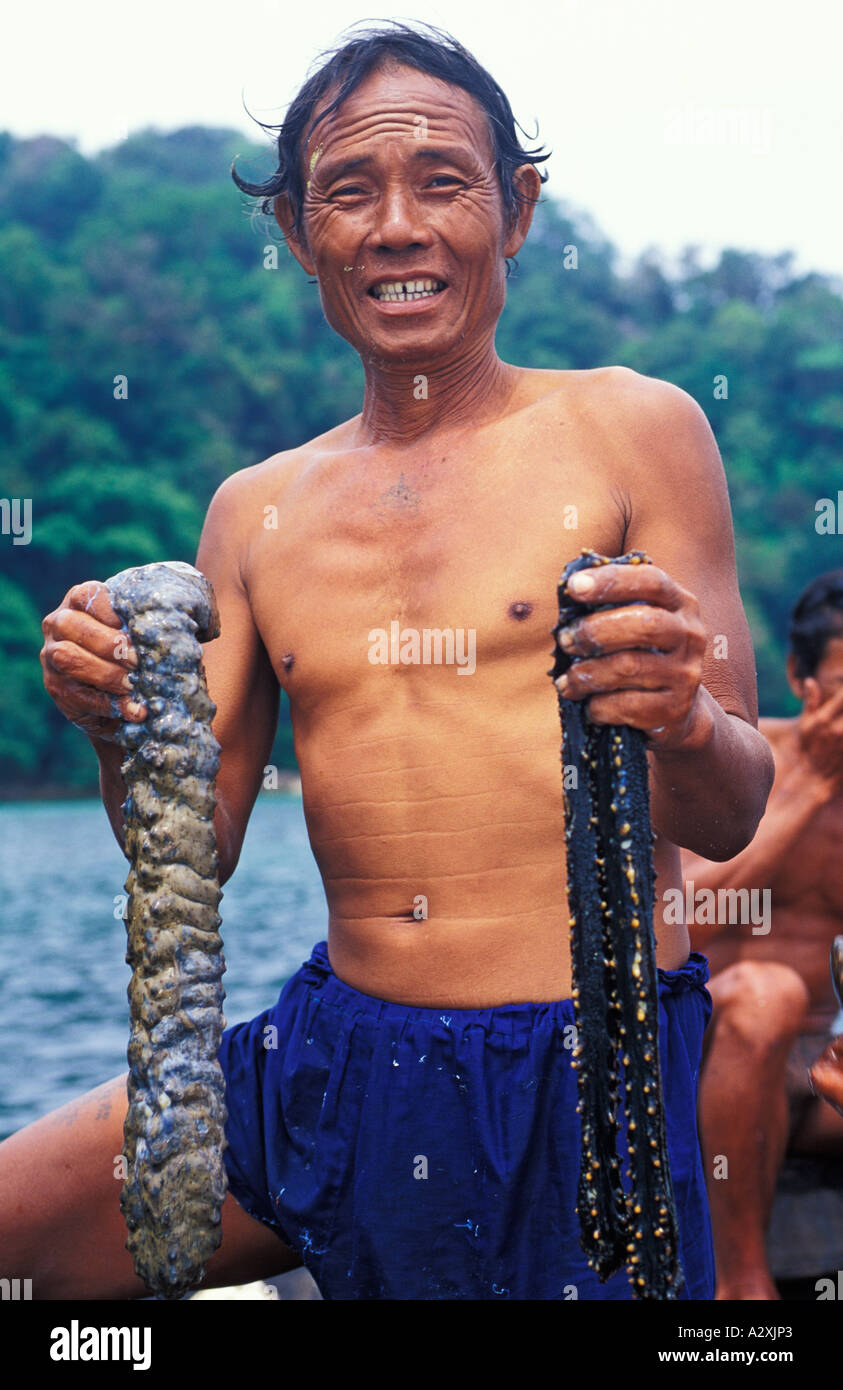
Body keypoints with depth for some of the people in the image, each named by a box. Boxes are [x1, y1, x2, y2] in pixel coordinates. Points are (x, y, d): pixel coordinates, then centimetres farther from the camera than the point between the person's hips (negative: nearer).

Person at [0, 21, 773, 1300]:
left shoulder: (633, 430, -2)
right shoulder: (254, 512, 9)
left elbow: (730, 818, -5)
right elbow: (194, 852, 10)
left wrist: (682, 723, -27)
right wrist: (120, 728, -11)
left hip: (583, 1088, -3)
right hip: (330, 1075, 4)